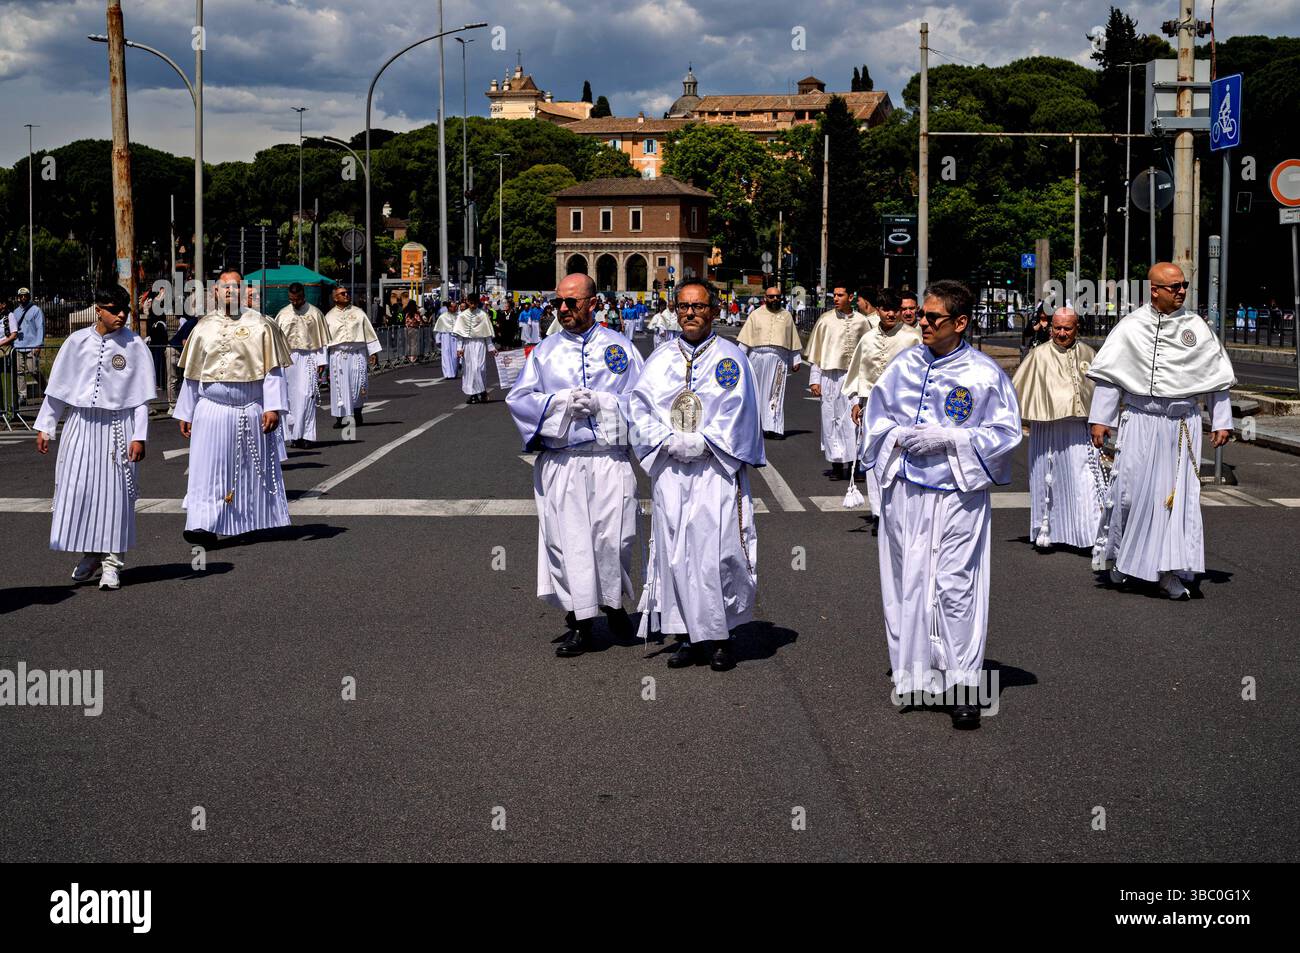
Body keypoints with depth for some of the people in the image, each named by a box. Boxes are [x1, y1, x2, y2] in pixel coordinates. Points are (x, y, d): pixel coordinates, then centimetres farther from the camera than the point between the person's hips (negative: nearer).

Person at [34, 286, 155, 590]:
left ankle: (111, 562, 11)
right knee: (77, 489, 1)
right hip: (81, 425, 2)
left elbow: (141, 395, -1)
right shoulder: (77, 342, 3)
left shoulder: (134, 345, -1)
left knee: (114, 492, 1)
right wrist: (45, 427, 7)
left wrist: (139, 436, -8)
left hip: (117, 427, -2)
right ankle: (91, 555, 19)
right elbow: (57, 389, 9)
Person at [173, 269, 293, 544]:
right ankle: (205, 526, -9)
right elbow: (190, 375, 13)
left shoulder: (260, 325, 1)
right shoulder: (204, 327, 8)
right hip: (211, 411, 1)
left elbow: (273, 370, -2)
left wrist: (273, 407, -11)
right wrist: (185, 414, 11)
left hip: (250, 410, -1)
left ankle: (257, 521, 21)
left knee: (253, 468, 9)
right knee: (208, 467, -6)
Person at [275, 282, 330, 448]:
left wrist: (321, 362, -2)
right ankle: (293, 434, 8)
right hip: (287, 359, 3)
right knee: (289, 397, 2)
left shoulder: (314, 313, 3)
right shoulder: (283, 314, 9)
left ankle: (305, 434, -10)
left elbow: (322, 340, 4)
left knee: (305, 395, -11)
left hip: (308, 358, -3)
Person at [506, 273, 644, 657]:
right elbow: (518, 398, 5)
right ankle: (580, 622, 9)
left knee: (613, 537, -2)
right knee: (567, 539, 0)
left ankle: (613, 603, 25)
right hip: (560, 463, 1)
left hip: (609, 459, -1)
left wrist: (600, 403, -13)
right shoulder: (544, 351, 12)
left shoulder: (619, 347, 7)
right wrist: (560, 403, -10)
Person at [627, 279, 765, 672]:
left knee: (716, 549, -7)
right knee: (674, 549, 2)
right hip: (671, 471, 3)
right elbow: (639, 408, 5)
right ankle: (690, 633, 11)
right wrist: (668, 441, -10)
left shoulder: (731, 358, 3)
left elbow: (737, 415, -5)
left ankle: (720, 635, 5)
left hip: (716, 470, -3)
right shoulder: (660, 360, 12)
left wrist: (701, 442, -14)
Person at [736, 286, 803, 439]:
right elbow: (745, 339, 5)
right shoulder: (756, 315, 7)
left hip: (778, 359, 1)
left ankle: (774, 427, -3)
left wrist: (795, 361, 13)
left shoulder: (786, 316, 11)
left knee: (776, 393, -3)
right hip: (758, 356, -1)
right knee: (756, 391, 4)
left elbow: (793, 340, 15)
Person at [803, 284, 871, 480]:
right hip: (830, 376, 0)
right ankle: (836, 464, 10)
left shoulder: (862, 321, 5)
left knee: (854, 418, -4)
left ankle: (853, 463, 4)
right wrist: (815, 380, 1)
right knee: (832, 419, 3)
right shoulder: (826, 320, 4)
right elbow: (816, 353, 6)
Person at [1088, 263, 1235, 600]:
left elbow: (1217, 377, 12)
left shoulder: (1197, 327, 5)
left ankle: (1170, 572, 4)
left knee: (1180, 495, -1)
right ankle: (1117, 557, 20)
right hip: (1139, 421, -2)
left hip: (1182, 425, 2)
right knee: (1130, 490, -3)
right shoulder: (1130, 327, 0)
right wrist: (1100, 418, -2)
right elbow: (1109, 374, 3)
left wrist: (1222, 421, 9)